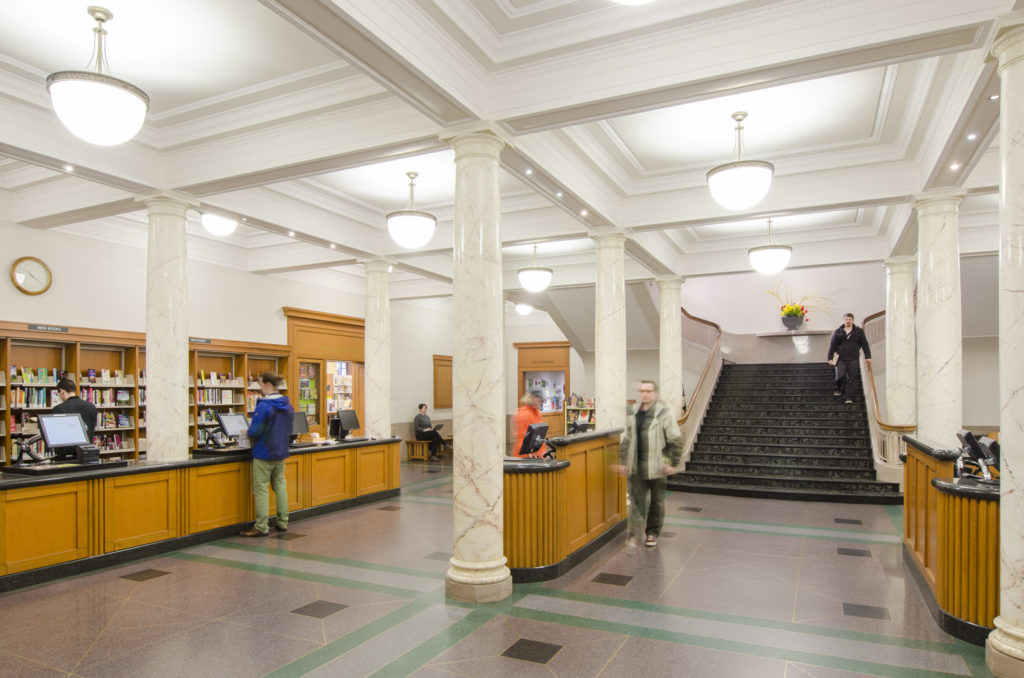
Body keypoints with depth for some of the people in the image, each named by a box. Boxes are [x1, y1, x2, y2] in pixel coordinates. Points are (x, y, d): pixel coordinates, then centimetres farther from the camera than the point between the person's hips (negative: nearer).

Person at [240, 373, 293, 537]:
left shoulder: (263, 406, -19)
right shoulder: (287, 405, 5)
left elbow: (255, 432, -19)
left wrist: (247, 433, 2)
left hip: (264, 453, -7)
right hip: (281, 452, 7)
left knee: (261, 489, 1)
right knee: (280, 485, 15)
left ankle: (261, 527, 5)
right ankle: (283, 522, 21)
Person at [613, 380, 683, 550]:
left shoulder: (664, 413, -7)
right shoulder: (632, 412, 7)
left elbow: (676, 440, -4)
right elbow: (627, 439, 15)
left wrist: (672, 463, -6)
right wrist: (623, 462, 13)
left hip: (657, 466, -2)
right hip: (636, 466, 3)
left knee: (657, 501, 11)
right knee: (637, 501, -1)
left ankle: (652, 533, 28)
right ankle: (633, 536, 2)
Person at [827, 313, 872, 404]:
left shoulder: (859, 331, 7)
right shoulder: (838, 332, 7)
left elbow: (865, 345, 8)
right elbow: (832, 345, 8)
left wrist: (867, 357, 0)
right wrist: (830, 358, 4)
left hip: (853, 360, 0)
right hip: (841, 359, 0)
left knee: (852, 378, -1)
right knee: (840, 376, -9)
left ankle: (849, 397, 4)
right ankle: (839, 389, 21)